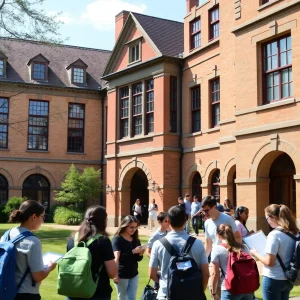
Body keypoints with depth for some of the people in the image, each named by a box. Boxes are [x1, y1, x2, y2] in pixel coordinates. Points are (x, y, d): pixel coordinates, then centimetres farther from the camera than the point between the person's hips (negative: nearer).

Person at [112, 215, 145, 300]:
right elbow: (117, 257, -21)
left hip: (134, 274, 5)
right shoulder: (117, 239, -10)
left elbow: (138, 259, 10)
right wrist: (133, 251, -28)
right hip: (121, 275, -5)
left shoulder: (136, 240, 6)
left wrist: (141, 253, -11)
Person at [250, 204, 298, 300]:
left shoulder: (274, 234, -20)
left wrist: (255, 253, -5)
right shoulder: (294, 233, 2)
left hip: (273, 280, -7)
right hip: (288, 279, 7)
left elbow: (269, 262, -20)